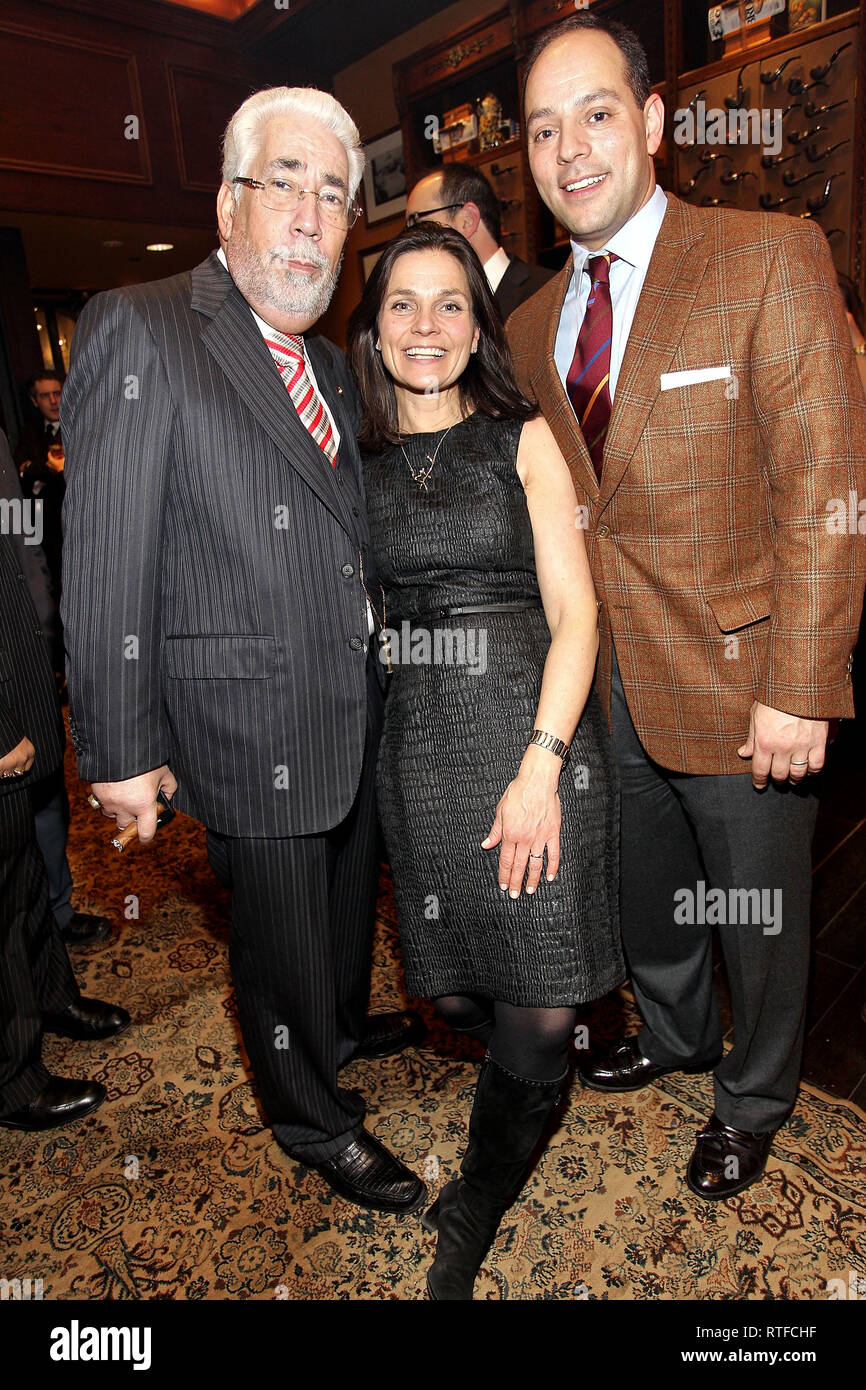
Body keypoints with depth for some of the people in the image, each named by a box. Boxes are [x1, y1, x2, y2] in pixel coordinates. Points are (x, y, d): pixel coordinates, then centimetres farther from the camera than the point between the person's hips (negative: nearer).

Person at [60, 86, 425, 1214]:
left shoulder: (331, 364, 12)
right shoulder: (136, 330, -12)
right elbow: (105, 562, -16)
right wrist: (121, 748, -16)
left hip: (362, 713, 8)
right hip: (254, 727, -7)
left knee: (351, 891, 25)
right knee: (282, 929, 10)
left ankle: (345, 1025, 54)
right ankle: (313, 1119, 36)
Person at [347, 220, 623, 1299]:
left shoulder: (525, 441, 3)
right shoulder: (358, 461, 11)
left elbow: (574, 616, -5)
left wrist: (540, 766, -15)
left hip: (536, 729, -2)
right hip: (416, 742, 3)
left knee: (539, 1015, -1)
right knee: (454, 990, 10)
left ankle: (468, 1229, 26)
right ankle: (530, 1099, 47)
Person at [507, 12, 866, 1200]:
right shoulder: (531, 326, 7)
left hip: (736, 684, -5)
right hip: (609, 686, 5)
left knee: (759, 917, 14)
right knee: (647, 896, 23)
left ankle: (754, 1101, 42)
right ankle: (675, 1036, 52)